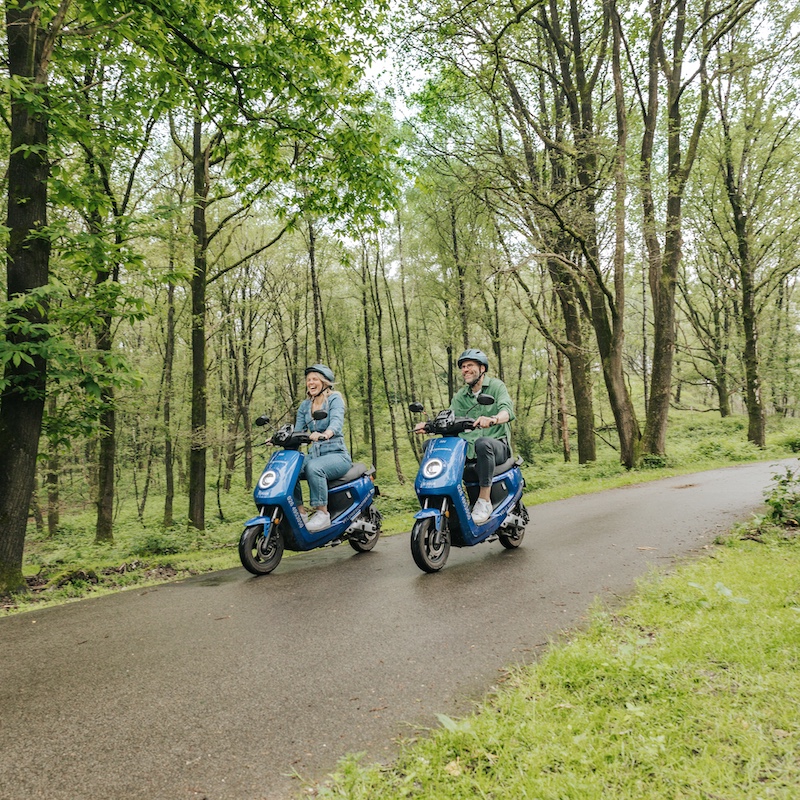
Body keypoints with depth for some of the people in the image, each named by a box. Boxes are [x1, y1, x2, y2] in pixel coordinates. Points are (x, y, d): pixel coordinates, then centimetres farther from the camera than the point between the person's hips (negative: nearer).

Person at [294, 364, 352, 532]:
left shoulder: (335, 398, -3)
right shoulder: (305, 405, 15)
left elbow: (336, 422, -22)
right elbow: (297, 430, 8)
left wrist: (325, 434, -45)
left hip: (337, 455, -5)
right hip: (314, 454, 6)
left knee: (313, 467, -36)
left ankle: (322, 513, -27)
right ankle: (300, 512, -13)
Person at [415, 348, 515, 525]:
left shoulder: (496, 386, 3)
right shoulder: (460, 396, 20)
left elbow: (507, 410, -16)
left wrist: (492, 419, -39)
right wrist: (429, 425, -16)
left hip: (497, 445, -5)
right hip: (467, 449, 5)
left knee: (483, 443, -40)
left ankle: (484, 500, -31)